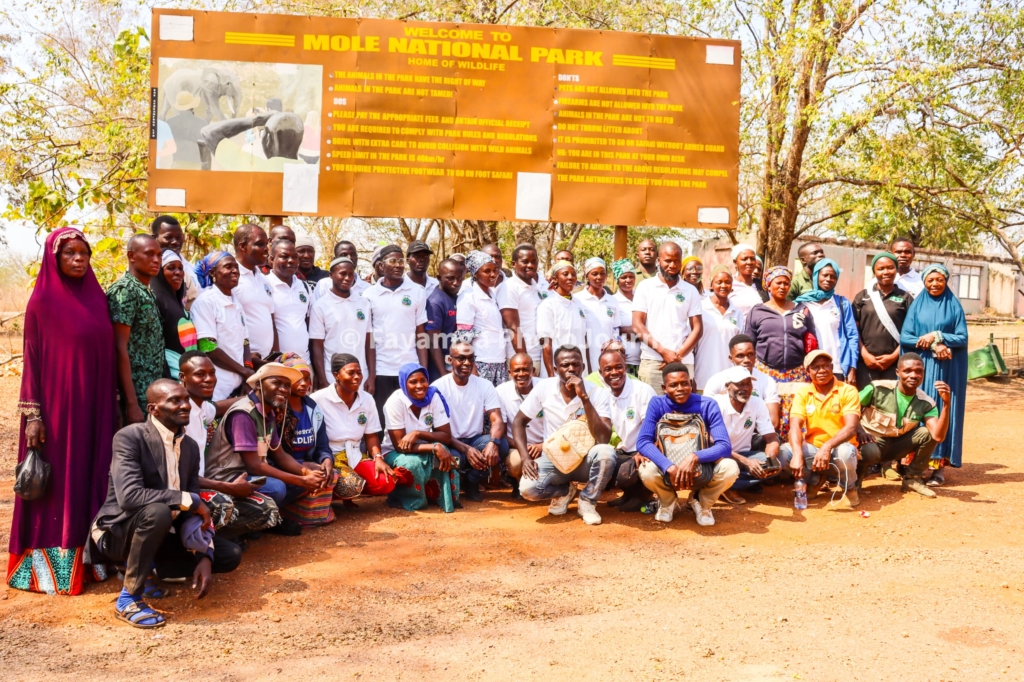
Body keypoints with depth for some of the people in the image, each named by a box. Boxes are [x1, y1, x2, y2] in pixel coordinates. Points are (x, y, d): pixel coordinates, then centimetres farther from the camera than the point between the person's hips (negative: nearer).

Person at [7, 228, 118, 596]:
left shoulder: (97, 297, 8)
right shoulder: (42, 301, -7)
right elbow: (32, 359, -8)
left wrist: (113, 406, 12)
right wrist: (33, 415, -12)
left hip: (95, 406, 5)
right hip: (58, 405, -5)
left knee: (91, 479, 11)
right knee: (58, 485, 1)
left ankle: (89, 556, 22)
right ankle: (52, 567, 12)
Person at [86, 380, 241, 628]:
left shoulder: (190, 446, 1)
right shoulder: (129, 437, -19)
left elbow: (191, 512, 2)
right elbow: (129, 496, -33)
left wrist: (204, 556, -13)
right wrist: (190, 500, -27)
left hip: (159, 534, 7)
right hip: (118, 532, -7)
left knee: (230, 555, -3)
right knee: (158, 512, -38)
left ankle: (144, 568, 9)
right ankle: (128, 599, -20)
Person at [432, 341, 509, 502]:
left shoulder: (485, 385, -1)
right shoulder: (438, 387, -10)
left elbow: (497, 420, -11)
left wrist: (493, 442, -35)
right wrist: (466, 449, -30)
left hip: (476, 440, 3)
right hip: (450, 443, -3)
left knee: (501, 444, -28)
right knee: (453, 458, -38)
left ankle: (472, 481, -2)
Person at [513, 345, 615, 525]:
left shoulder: (598, 393, -16)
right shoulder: (544, 388, -10)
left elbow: (603, 439, -28)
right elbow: (518, 422, -1)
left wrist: (584, 398, -32)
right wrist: (526, 458, -16)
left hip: (585, 459, -1)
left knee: (606, 453, -35)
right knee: (528, 488, -29)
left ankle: (587, 501, -6)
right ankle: (564, 492, 9)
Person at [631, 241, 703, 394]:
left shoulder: (690, 291, 11)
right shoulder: (645, 287, 6)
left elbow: (697, 328, 7)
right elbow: (637, 325, 0)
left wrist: (679, 354, -7)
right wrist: (663, 351, -10)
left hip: (683, 362, 1)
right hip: (651, 361, -1)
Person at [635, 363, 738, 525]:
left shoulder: (707, 405, -15)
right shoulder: (657, 404, -15)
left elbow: (724, 446, -22)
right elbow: (643, 442, -25)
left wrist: (694, 457, -40)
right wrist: (669, 467, -40)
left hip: (701, 469, 0)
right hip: (668, 470, 0)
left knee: (730, 468, -30)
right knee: (647, 471, -33)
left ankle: (701, 502, 5)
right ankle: (667, 502, 5)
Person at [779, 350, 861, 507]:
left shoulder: (848, 391, -9)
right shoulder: (803, 392, -1)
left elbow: (851, 427, -21)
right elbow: (795, 426, -14)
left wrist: (827, 447, -38)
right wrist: (798, 454, -34)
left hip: (838, 448, -3)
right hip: (812, 449, 3)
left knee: (845, 453, -38)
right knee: (783, 453, -26)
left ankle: (849, 487, -1)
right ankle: (814, 480, 6)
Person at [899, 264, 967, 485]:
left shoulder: (954, 306, 6)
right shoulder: (917, 305, 7)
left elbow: (962, 338, 0)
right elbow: (905, 338, -1)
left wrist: (936, 336, -13)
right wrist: (933, 347, -12)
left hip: (947, 369, -1)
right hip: (921, 367, 1)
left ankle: (939, 465, 1)